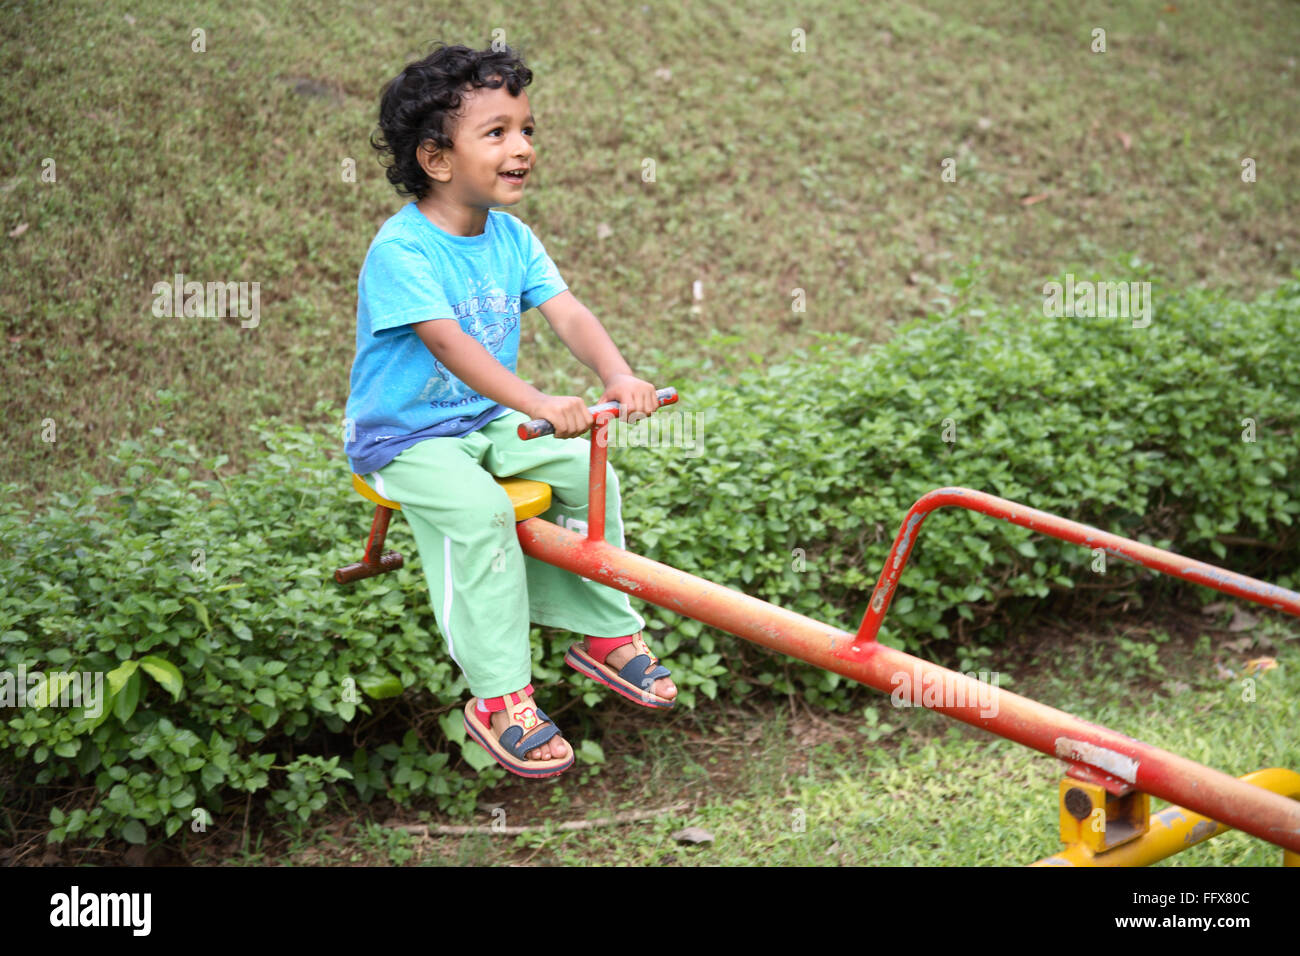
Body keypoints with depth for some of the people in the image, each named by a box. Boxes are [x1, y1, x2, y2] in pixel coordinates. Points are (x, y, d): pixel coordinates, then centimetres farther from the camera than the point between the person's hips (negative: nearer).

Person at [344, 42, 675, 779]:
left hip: (489, 421, 7)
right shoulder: (401, 249, -21)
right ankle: (499, 697, -20)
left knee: (586, 469, -9)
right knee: (480, 511, -29)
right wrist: (539, 403, -46)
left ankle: (606, 630, 7)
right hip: (405, 435, -7)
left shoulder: (512, 239, 1)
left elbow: (568, 312, -11)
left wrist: (619, 375, -31)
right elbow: (448, 342, -34)